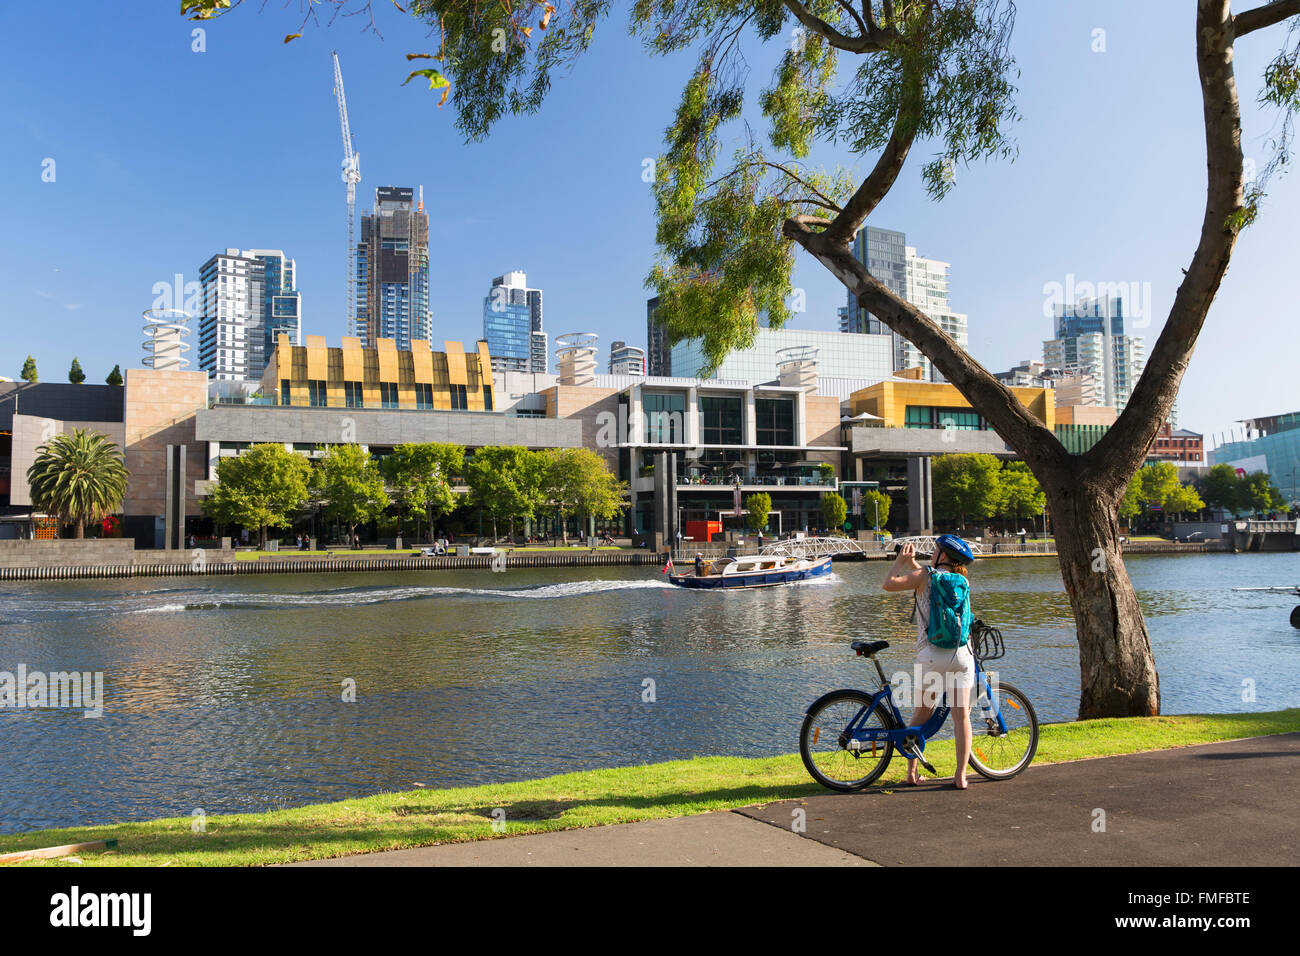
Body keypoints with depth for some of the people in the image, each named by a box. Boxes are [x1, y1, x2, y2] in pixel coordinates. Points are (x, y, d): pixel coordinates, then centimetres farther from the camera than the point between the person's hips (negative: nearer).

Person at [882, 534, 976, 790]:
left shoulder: (925, 575, -2)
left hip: (931, 654, -2)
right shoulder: (962, 581, 11)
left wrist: (900, 559, 12)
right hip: (961, 653, 2)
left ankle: (912, 772, 14)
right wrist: (911, 562, 28)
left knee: (920, 715, 11)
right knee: (961, 715, 5)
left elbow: (889, 584, -3)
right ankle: (961, 776, 3)